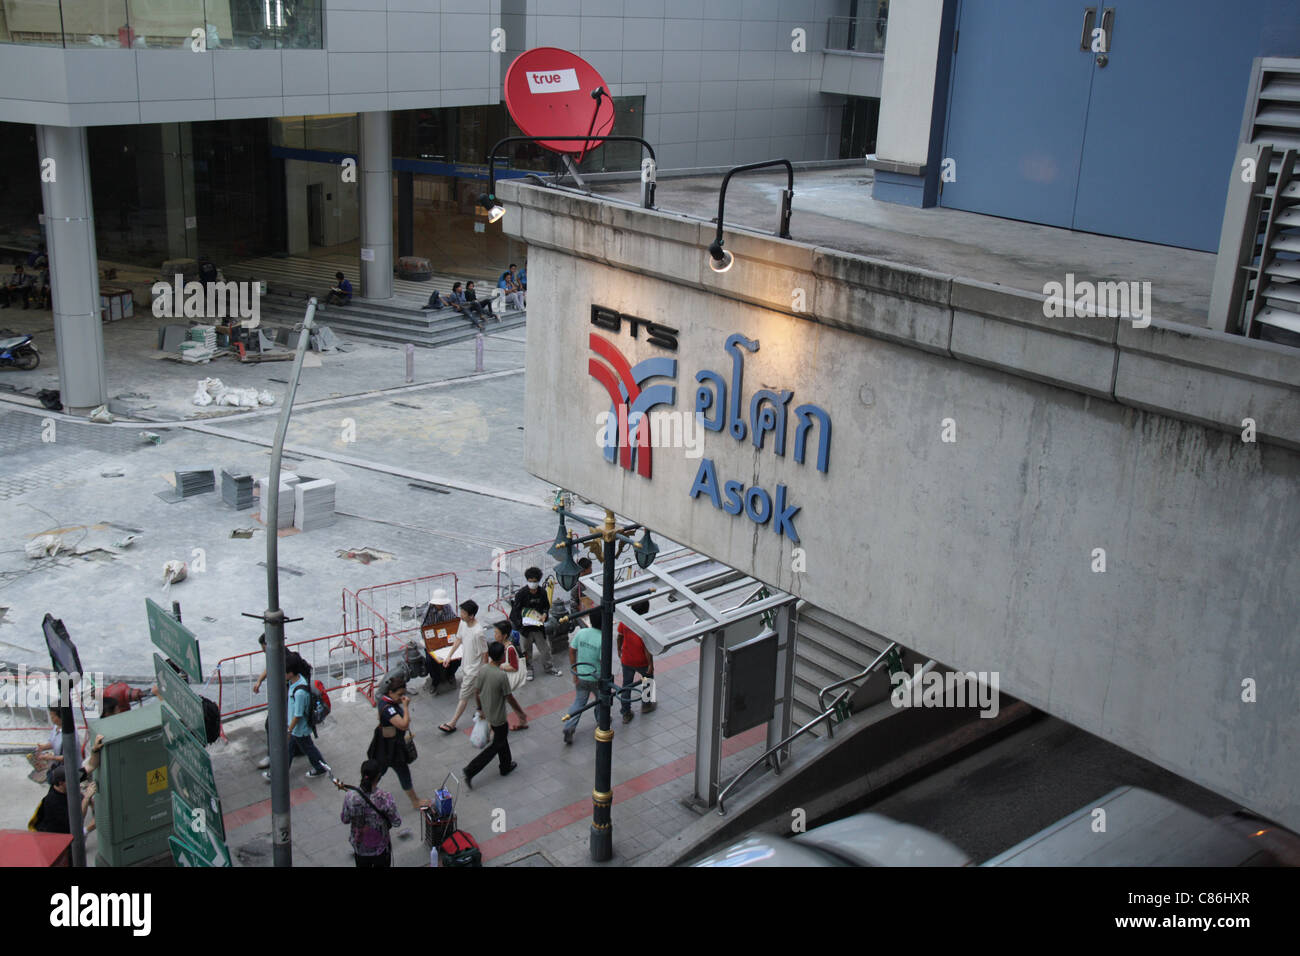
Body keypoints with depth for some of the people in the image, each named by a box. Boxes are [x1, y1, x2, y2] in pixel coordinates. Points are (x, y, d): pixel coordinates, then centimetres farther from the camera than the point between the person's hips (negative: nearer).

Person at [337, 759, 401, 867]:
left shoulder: (350, 797, -22)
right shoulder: (384, 797, -28)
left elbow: (345, 820, -5)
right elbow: (396, 823, -18)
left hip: (359, 845, 2)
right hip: (380, 846, -2)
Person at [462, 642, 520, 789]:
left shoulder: (482, 671, -8)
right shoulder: (502, 675, -28)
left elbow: (476, 692, 2)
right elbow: (509, 698, -19)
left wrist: (480, 708, 20)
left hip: (487, 714, 7)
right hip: (498, 717, -7)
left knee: (501, 739, 27)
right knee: (496, 746, 9)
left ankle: (506, 766, 43)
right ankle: (470, 771, 4)